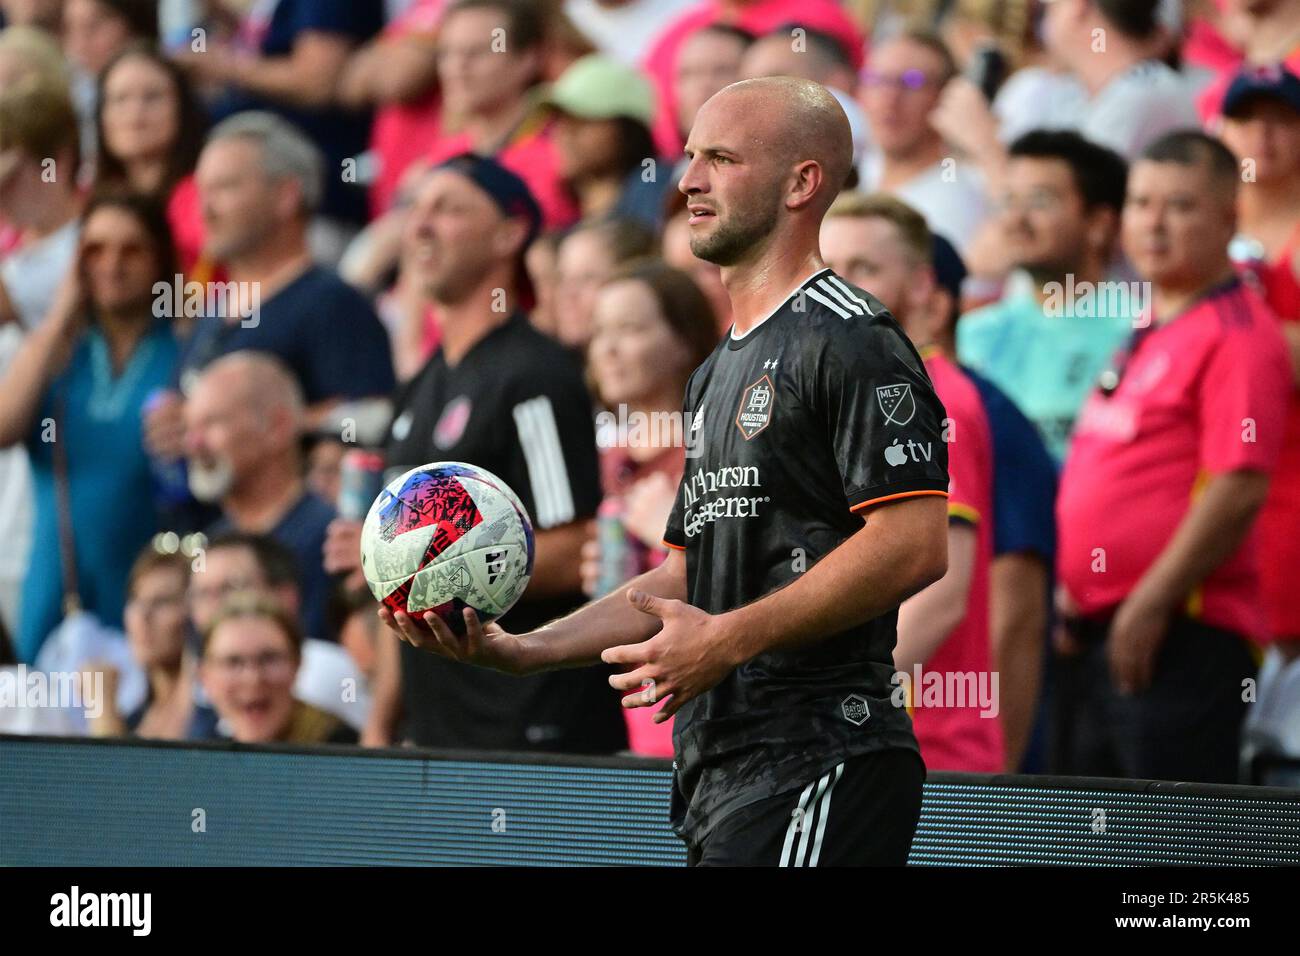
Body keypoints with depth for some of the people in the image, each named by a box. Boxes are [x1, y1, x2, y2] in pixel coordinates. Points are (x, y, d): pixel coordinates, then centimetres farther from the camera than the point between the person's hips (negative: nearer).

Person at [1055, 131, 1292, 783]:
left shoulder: (1236, 334, -11)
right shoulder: (1146, 332, 19)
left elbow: (1240, 489, -20)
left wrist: (1151, 603, -20)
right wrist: (1076, 593, 19)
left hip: (1181, 632, -10)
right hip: (1100, 633, 10)